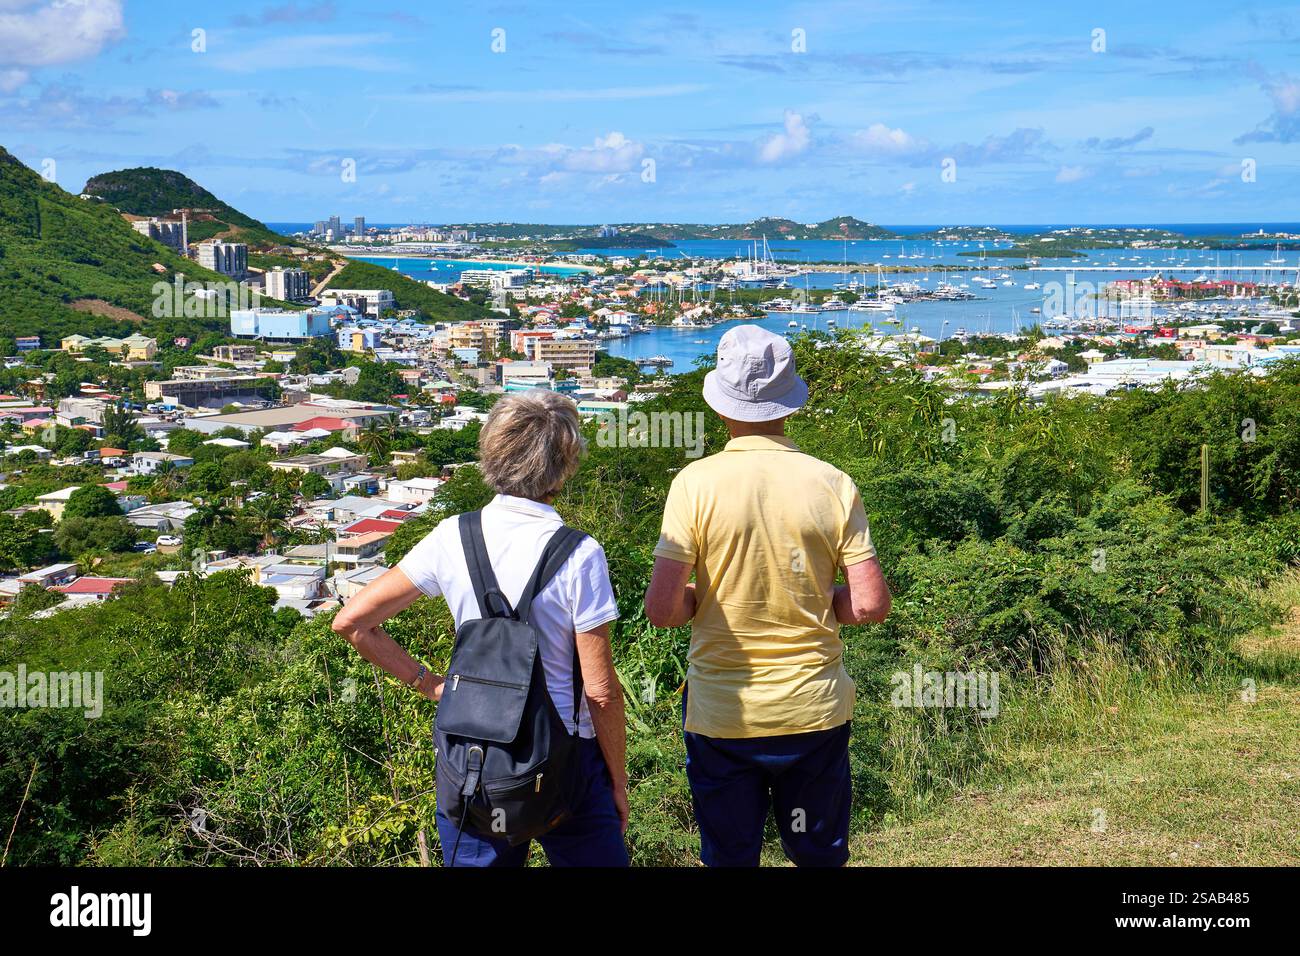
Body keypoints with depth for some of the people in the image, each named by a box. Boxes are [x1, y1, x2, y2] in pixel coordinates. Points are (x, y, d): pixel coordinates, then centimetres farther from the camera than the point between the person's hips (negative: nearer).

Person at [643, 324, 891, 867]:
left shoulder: (695, 483, -11)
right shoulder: (832, 485, -6)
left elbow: (661, 611, -15)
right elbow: (871, 604, -8)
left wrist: (705, 599, 6)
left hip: (720, 715, -1)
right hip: (814, 712, 1)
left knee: (729, 857, 14)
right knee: (821, 857, 18)